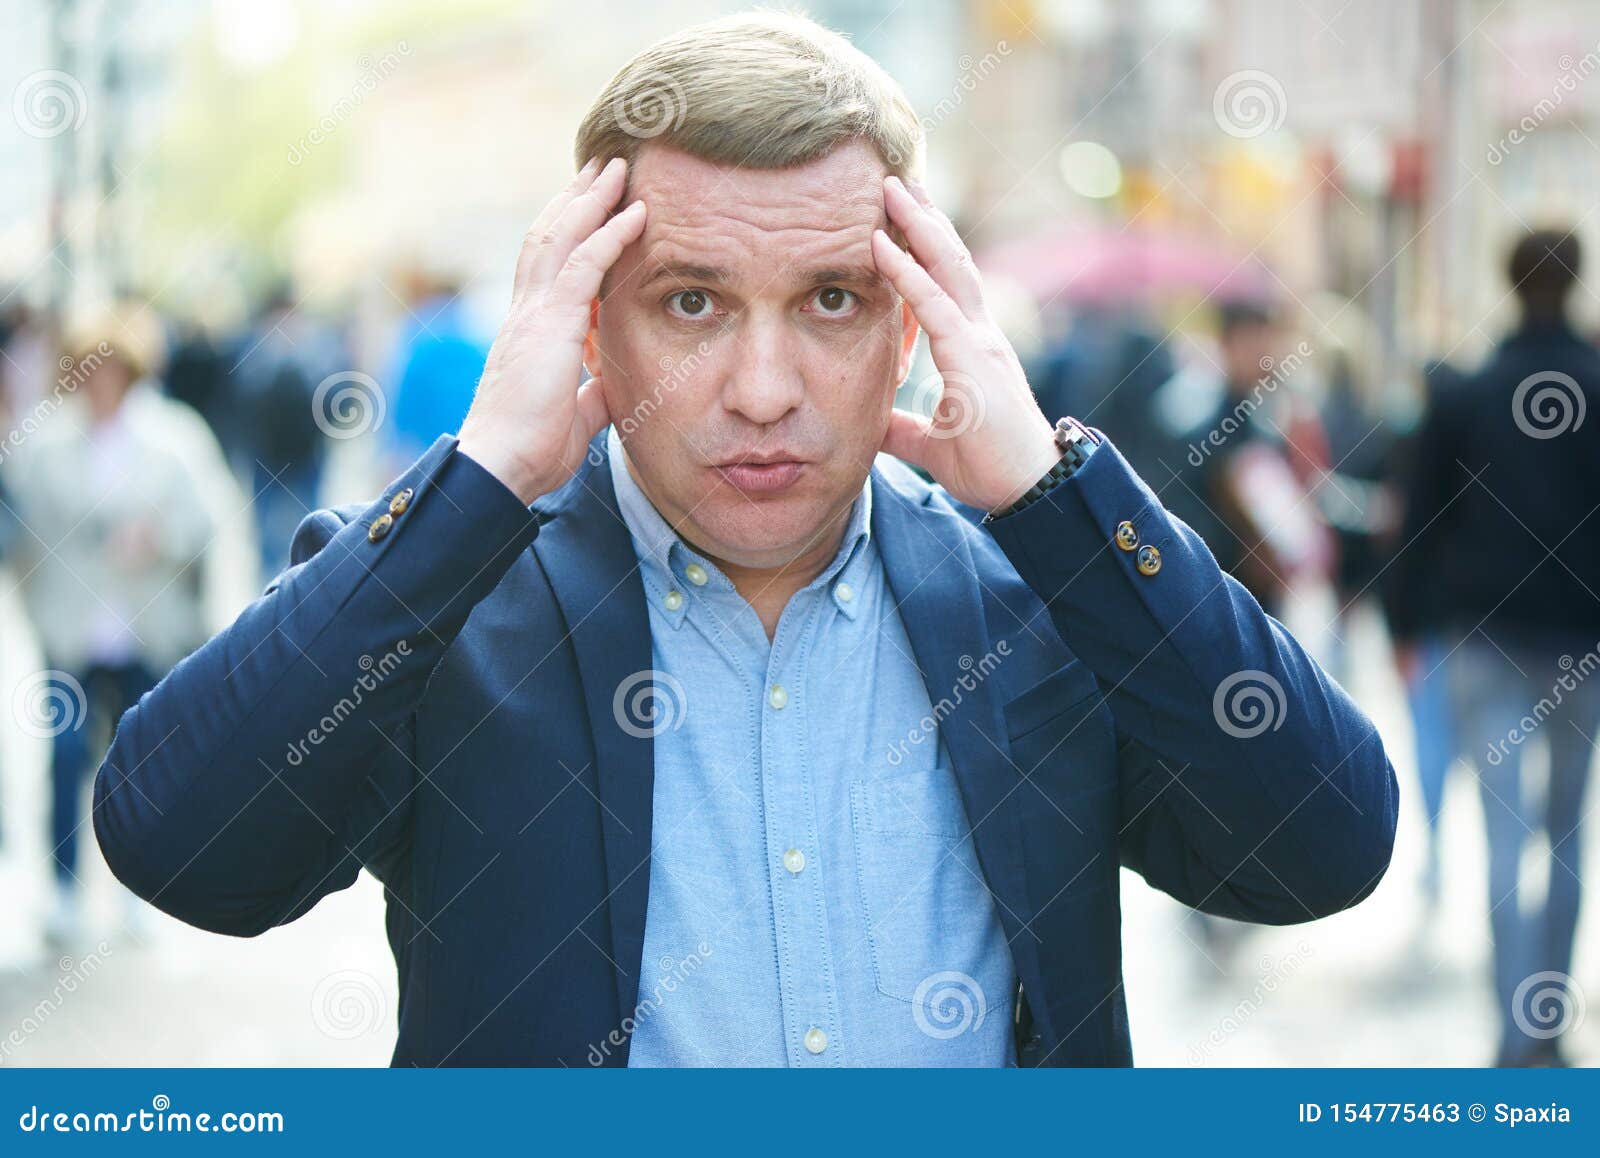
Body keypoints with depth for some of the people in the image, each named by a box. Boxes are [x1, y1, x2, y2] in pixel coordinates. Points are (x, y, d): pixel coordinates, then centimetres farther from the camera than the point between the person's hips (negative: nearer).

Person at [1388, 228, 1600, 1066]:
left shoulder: (1461, 400, 1)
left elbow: (1423, 519, 4)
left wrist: (1408, 622, 12)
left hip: (1485, 636, 0)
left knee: (1505, 831, -4)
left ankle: (1518, 1037, -15)